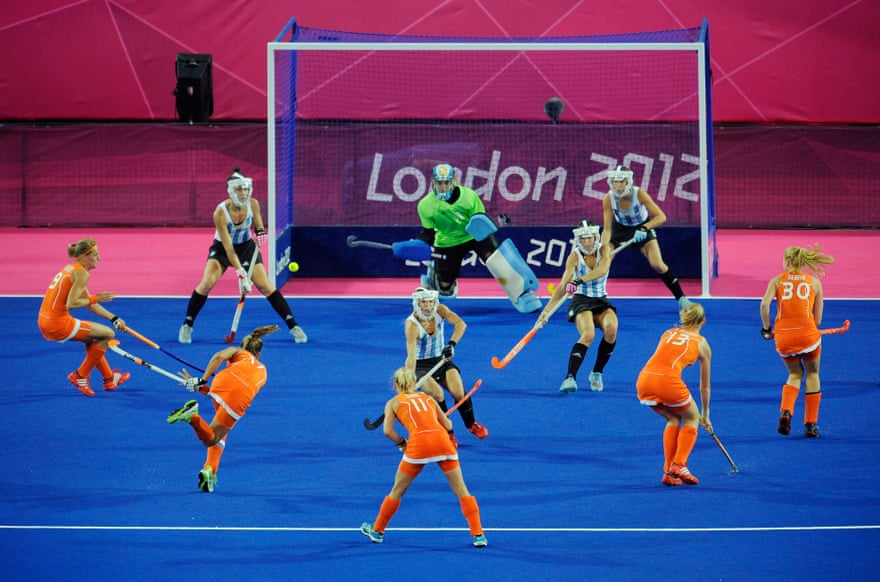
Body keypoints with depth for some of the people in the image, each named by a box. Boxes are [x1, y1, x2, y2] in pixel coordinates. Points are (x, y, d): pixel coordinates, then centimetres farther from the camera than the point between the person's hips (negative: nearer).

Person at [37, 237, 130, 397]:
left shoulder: (71, 269, 16)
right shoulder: (81, 273, -13)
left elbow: (89, 303, 21)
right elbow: (71, 304, -22)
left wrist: (114, 318, 19)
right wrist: (95, 299, -10)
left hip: (45, 322, 10)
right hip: (58, 324, -10)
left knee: (92, 338, 30)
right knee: (108, 334, 2)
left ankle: (109, 378, 39)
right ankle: (80, 376, 9)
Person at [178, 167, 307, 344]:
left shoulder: (253, 204, -19)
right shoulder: (220, 212, -29)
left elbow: (259, 227, 2)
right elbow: (228, 246, -29)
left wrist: (261, 233, -23)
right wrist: (240, 272, -35)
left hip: (246, 246, 2)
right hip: (222, 249, -2)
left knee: (266, 286, -7)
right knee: (207, 283, -22)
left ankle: (294, 326, 1)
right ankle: (187, 326, -4)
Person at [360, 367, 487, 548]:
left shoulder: (394, 402, 17)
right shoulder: (428, 398, 26)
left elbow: (388, 431, 3)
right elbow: (448, 425, 23)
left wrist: (402, 443, 18)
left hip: (418, 443, -2)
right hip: (442, 440, 2)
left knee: (397, 491, 17)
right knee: (461, 490, 6)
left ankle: (377, 531, 29)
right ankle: (478, 535, -1)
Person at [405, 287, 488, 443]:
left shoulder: (440, 310, -12)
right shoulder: (412, 325, -24)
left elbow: (461, 324, -27)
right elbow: (411, 357, -32)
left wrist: (451, 344, -43)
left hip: (441, 360, 3)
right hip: (421, 366, -3)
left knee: (458, 392, -18)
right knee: (436, 393, -30)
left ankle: (472, 425, 11)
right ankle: (447, 433, -8)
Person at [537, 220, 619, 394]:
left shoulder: (604, 249, -4)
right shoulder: (575, 256, -8)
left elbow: (602, 270, -25)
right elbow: (563, 286, -14)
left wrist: (579, 281, -38)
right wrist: (547, 311, -23)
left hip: (601, 302, 2)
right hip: (581, 301, -2)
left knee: (611, 329, -29)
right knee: (588, 334, -32)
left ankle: (597, 373, -9)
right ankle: (570, 378, -40)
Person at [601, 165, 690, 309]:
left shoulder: (639, 194, -30)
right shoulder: (608, 199, -25)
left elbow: (661, 217, -30)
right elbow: (607, 229, -23)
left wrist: (644, 228, -45)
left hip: (643, 228, -2)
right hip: (620, 228, 2)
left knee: (657, 265, -14)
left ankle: (681, 298, 1)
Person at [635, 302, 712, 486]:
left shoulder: (668, 333, 26)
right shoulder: (701, 343, 18)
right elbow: (705, 386, 27)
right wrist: (705, 415, 40)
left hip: (644, 379, 4)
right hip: (668, 380, -4)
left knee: (673, 419, 28)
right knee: (692, 419, 22)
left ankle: (668, 471, 20)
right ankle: (679, 465, 6)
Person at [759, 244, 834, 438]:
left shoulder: (777, 280, 5)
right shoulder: (814, 281, 7)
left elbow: (765, 305, -9)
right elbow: (818, 319, 6)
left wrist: (767, 329, 2)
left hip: (783, 336, 1)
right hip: (807, 334, -1)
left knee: (795, 374, 22)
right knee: (812, 374, 19)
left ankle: (785, 412, -2)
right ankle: (811, 424, 17)